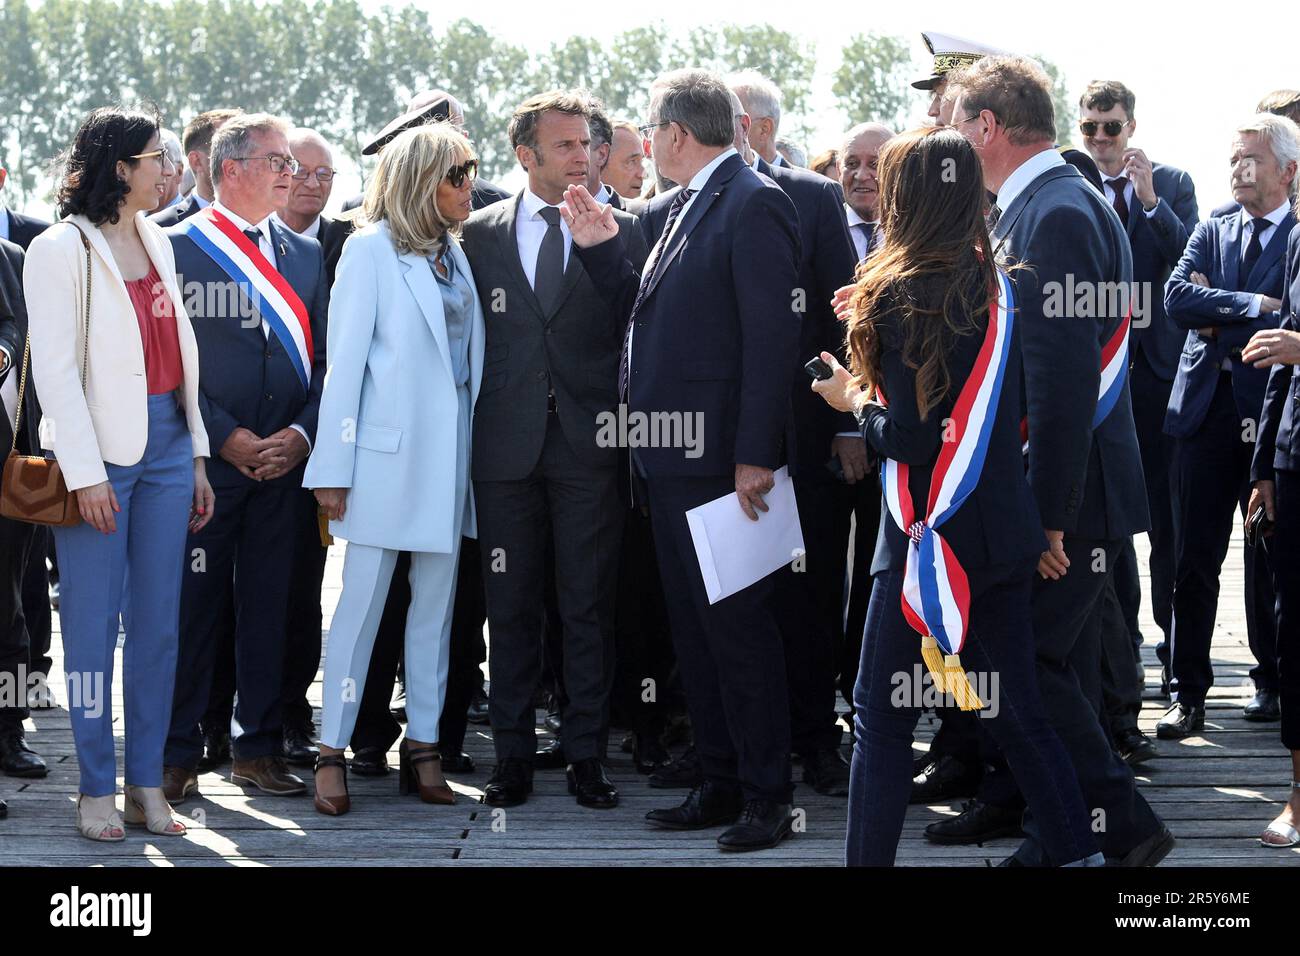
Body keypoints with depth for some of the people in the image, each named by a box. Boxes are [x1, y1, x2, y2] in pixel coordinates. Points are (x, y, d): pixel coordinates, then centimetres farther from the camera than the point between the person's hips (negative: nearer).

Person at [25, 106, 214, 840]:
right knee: (95, 626, -1)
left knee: (159, 625, 6)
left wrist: (197, 455, 12)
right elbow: (55, 370, -10)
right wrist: (86, 474, -15)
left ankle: (148, 784, 12)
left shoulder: (156, 242, 14)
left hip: (168, 443, 6)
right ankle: (97, 788, 7)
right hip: (102, 449, -6)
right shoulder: (62, 250, -6)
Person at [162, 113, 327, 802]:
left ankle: (259, 748, 16)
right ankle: (177, 754, 8)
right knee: (191, 604, 0)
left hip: (282, 462, 4)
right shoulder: (177, 248, -2)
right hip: (203, 462, -4)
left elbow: (325, 358, 11)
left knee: (269, 604, 7)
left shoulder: (306, 255, 14)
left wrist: (301, 433, -4)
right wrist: (226, 437, -12)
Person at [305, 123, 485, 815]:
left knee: (436, 602, 8)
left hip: (449, 450, 6)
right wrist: (334, 467, -9)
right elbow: (345, 362, -6)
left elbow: (469, 357, 11)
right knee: (362, 600, -3)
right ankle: (332, 751, 3)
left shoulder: (454, 255, 13)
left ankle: (423, 748, 14)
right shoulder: (371, 250, -4)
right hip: (387, 448, -6)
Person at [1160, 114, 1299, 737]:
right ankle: (1188, 695, 6)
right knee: (1195, 561, 2)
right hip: (1208, 411, 3)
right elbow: (1177, 299, -3)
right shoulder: (1212, 232, 13)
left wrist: (1220, 319, -8)